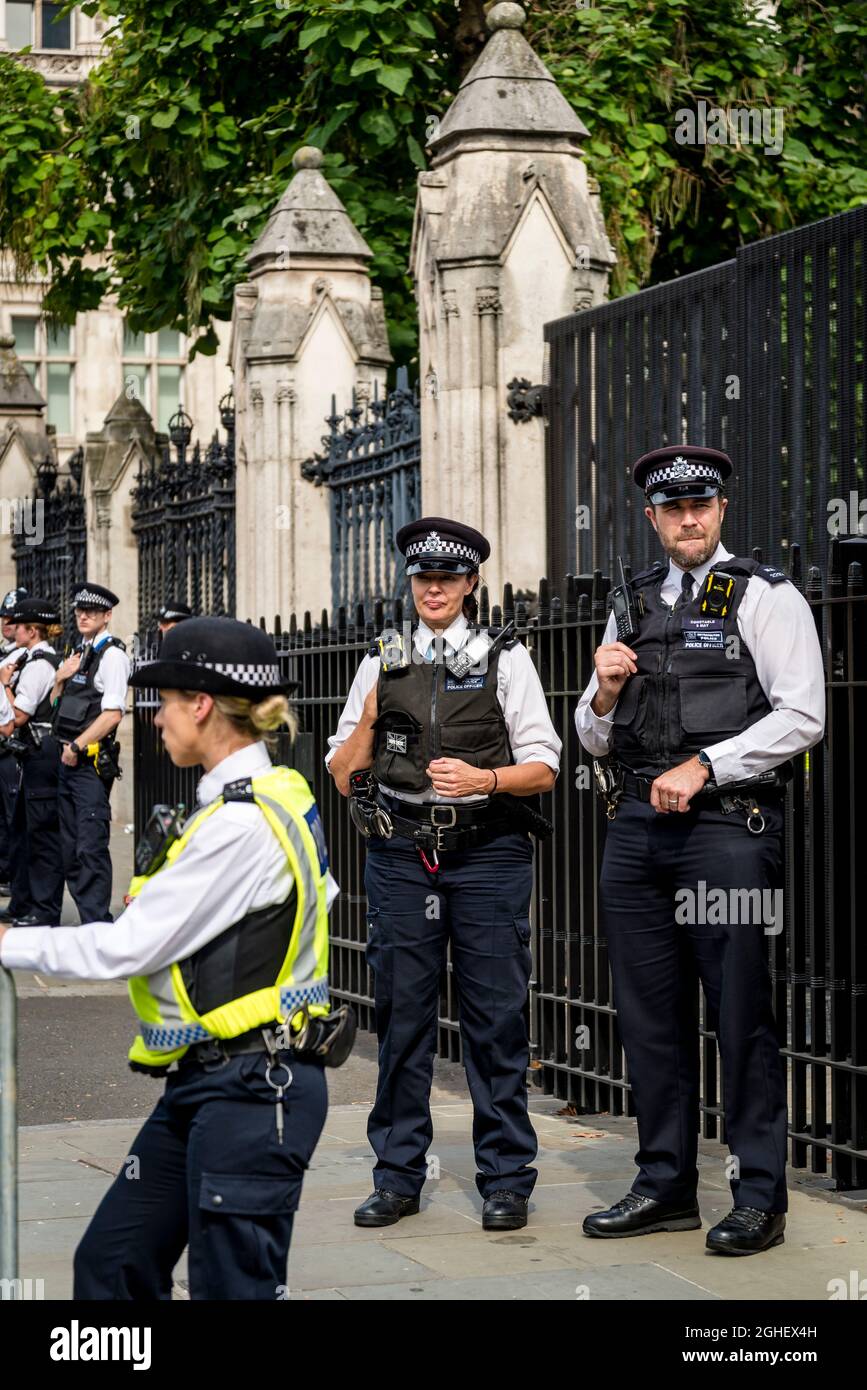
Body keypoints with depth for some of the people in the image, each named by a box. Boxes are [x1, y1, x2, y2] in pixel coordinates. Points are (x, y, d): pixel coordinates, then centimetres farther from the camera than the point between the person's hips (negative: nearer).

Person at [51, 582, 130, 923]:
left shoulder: (112, 654, -9)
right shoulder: (79, 653, 17)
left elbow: (113, 713, -17)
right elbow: (54, 707, 24)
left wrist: (77, 746, -14)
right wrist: (60, 680, 4)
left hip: (92, 762, -9)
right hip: (67, 758, 9)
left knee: (91, 847, -10)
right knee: (70, 848, 11)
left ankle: (97, 925, -8)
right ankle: (88, 914, 18)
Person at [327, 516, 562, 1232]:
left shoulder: (506, 659, 5)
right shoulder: (383, 662, 12)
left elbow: (543, 767, 1)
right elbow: (342, 773, 13)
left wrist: (483, 779, -16)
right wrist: (371, 715, -3)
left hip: (489, 856, -2)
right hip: (401, 856, 2)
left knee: (496, 1017, -2)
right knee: (402, 1016, 4)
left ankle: (506, 1179, 7)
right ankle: (398, 1177, 14)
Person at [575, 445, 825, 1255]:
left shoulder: (765, 597, 2)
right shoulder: (633, 606, 18)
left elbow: (800, 717, -8)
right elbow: (593, 738, 22)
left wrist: (703, 766, -14)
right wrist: (605, 693, 0)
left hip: (726, 825, -6)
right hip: (634, 827, 6)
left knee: (741, 1015, -4)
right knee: (649, 1013, 9)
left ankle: (759, 1196, 3)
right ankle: (665, 1187, 19)